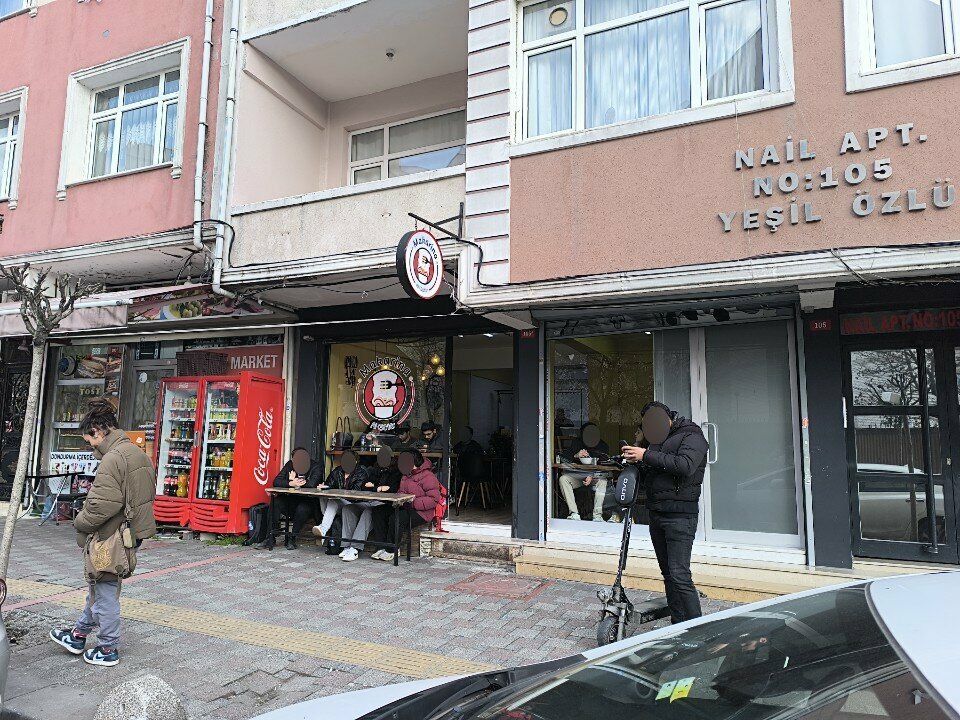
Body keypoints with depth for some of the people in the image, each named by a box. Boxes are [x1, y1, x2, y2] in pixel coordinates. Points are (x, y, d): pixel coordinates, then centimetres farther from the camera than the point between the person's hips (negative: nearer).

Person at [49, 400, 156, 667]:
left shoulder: (113, 458, -22)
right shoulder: (138, 454, 8)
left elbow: (101, 505, -25)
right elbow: (144, 497, 14)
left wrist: (80, 523, -8)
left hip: (108, 538, -9)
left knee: (104, 592, 6)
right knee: (99, 587, 24)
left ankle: (108, 649, 20)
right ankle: (79, 635, 40)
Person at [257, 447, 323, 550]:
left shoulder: (316, 467, -11)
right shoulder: (289, 465, 2)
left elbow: (312, 484, -29)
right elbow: (276, 482, -8)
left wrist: (294, 481, -16)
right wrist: (291, 483, -28)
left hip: (309, 502, -4)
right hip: (291, 501, 4)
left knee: (302, 509, -35)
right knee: (275, 502, -21)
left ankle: (292, 538, -13)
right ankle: (270, 538, -14)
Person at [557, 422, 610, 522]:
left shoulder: (603, 446, -3)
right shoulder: (577, 443, 1)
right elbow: (562, 457, -5)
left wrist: (592, 476, -29)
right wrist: (576, 456, -23)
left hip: (596, 476, -2)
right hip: (577, 475, 2)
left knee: (603, 481, -35)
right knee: (563, 479, -26)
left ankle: (597, 515, -33)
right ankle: (574, 513, -31)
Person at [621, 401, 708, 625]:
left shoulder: (691, 436, -7)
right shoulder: (654, 438, 16)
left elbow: (685, 465, -25)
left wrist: (647, 456, -24)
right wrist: (632, 457, 1)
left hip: (680, 515, -8)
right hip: (656, 513, 8)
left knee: (679, 575, -13)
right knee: (668, 573, 12)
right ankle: (677, 625, 21)